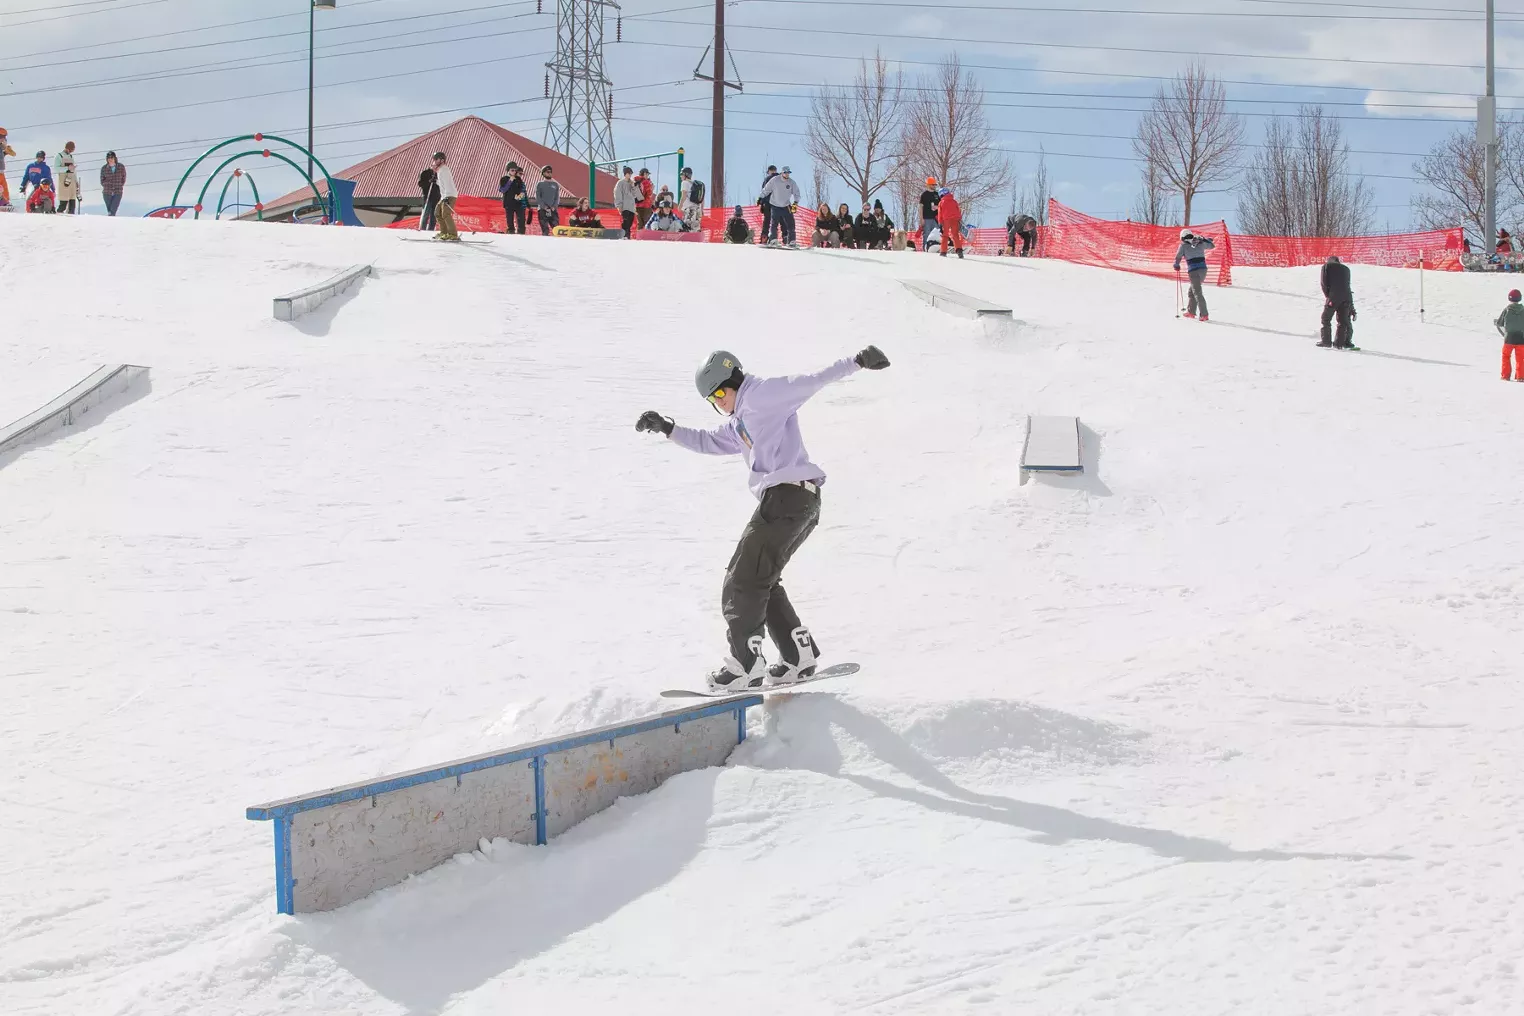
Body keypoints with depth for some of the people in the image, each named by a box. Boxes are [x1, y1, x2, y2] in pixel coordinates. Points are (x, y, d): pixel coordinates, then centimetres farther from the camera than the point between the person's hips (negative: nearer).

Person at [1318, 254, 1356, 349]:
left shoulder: (1326, 266, 10)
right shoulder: (1346, 268, 20)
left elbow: (1324, 281, -2)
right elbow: (1347, 283, 16)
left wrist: (1327, 294, 8)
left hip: (1333, 296, -3)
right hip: (1347, 296, 3)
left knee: (1326, 318, 8)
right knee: (1343, 320, 7)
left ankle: (1326, 340, 3)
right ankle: (1339, 342, 0)